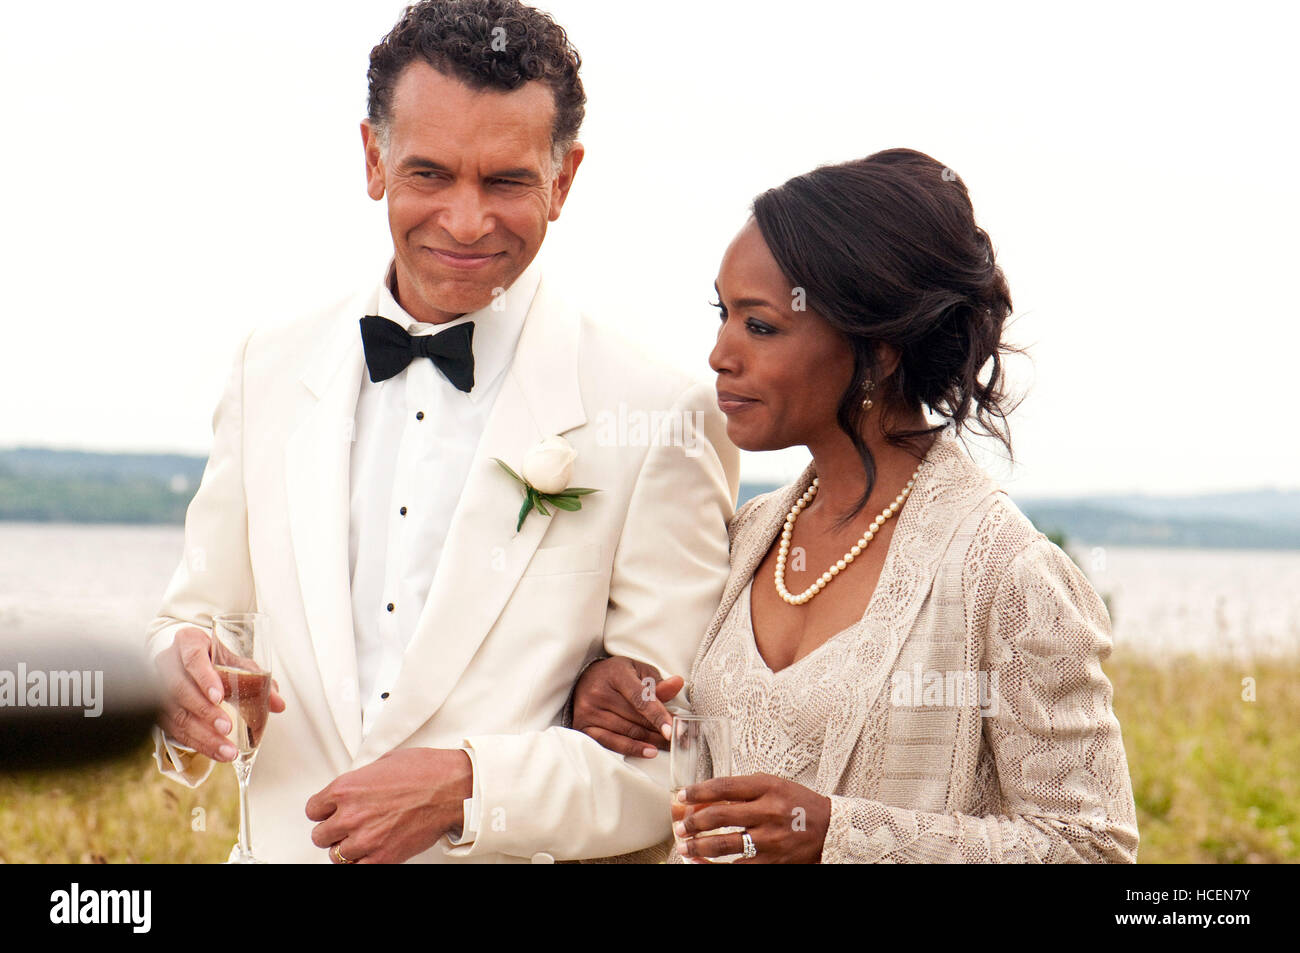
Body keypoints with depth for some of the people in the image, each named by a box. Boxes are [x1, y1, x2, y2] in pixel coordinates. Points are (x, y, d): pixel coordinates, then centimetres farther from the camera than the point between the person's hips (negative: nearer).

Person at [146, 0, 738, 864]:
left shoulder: (659, 421, -12)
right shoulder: (272, 372, 1)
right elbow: (201, 621, 6)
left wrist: (469, 788, -25)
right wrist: (178, 680, -14)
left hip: (524, 860, -3)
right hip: (290, 848, 3)